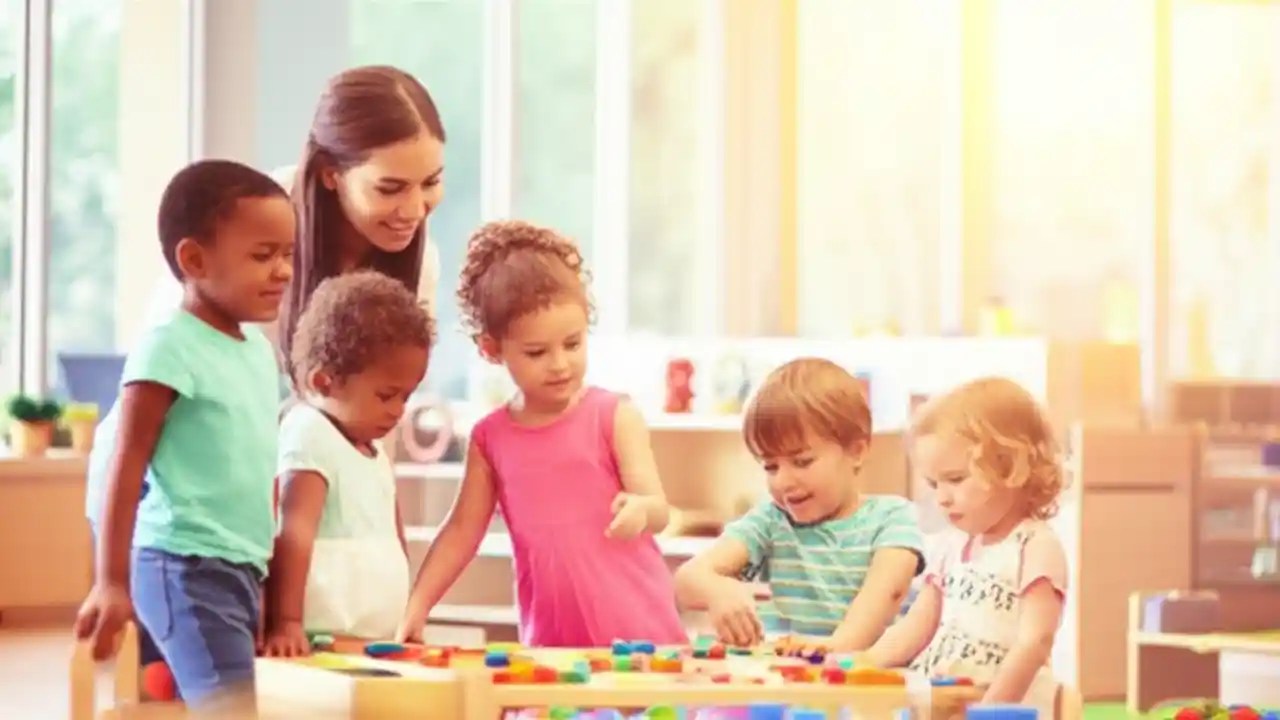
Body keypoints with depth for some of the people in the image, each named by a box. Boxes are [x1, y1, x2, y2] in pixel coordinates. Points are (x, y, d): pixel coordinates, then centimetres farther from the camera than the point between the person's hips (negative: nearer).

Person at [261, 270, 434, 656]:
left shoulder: (371, 448, 19)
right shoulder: (311, 438, -9)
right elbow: (293, 535, -18)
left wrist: (405, 626, 22)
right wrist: (286, 623, -24)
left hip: (378, 640, 9)